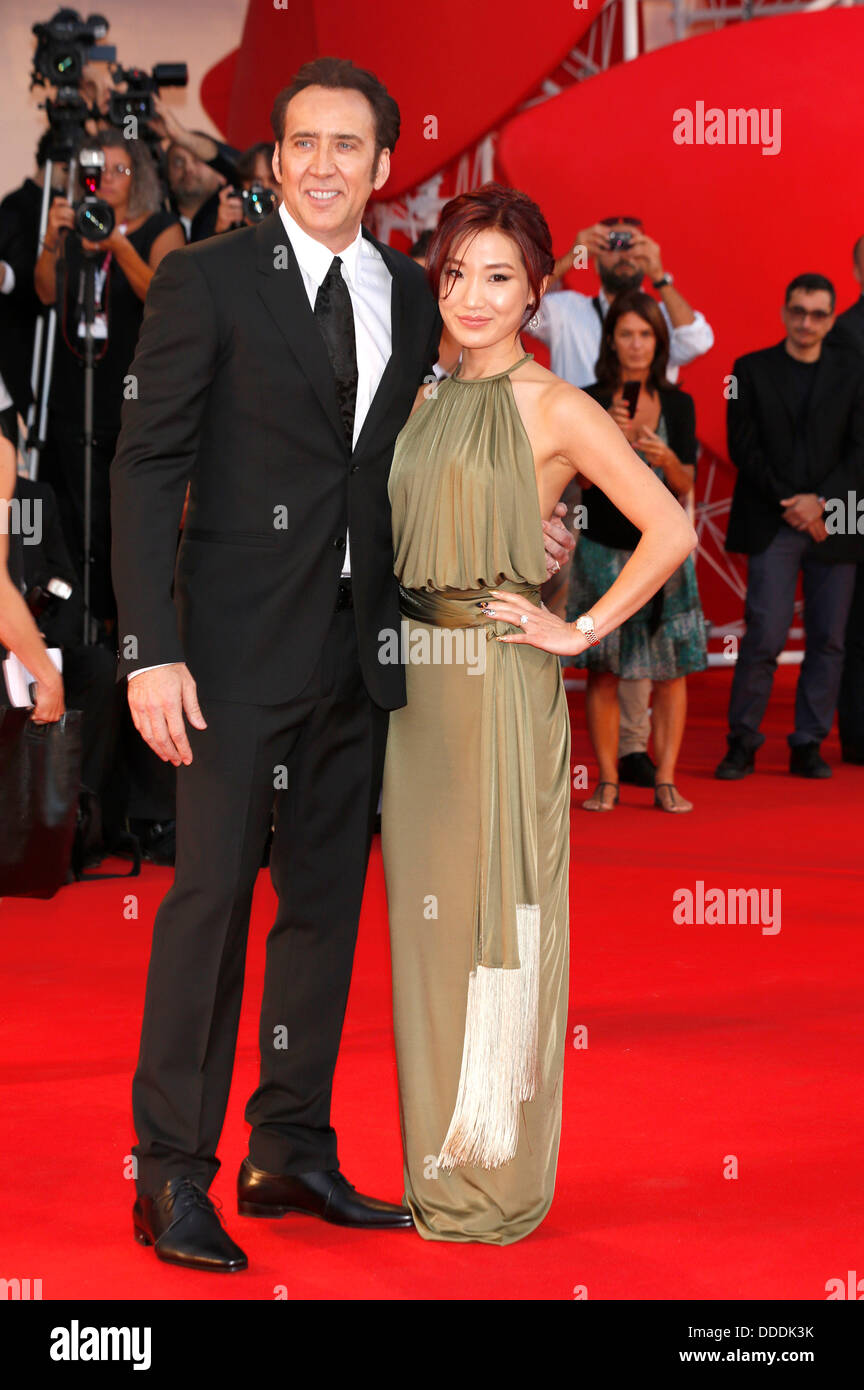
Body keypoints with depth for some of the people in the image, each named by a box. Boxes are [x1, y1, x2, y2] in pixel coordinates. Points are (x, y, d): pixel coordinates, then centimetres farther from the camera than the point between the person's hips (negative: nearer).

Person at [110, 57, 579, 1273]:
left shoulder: (409, 297, 11)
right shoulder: (208, 281, -5)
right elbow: (147, 466, -7)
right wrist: (153, 649, -15)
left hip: (361, 647, 6)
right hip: (244, 641, -6)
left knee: (325, 898, 10)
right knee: (212, 892, -6)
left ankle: (292, 1152, 21)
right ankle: (173, 1175, 1)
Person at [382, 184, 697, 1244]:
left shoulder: (555, 409, -7)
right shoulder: (427, 402, 12)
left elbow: (671, 531, -12)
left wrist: (580, 631, -10)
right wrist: (393, 658, 10)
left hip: (501, 686, -7)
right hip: (417, 684, 7)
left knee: (497, 913, -1)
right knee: (427, 910, 10)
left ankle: (498, 1174, 8)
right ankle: (438, 1163, 20)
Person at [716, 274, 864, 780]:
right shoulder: (752, 370, 7)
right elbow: (744, 447, 1)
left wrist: (821, 501, -11)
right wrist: (787, 504, -9)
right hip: (772, 526, -2)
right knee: (765, 635, -9)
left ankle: (809, 744, 10)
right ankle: (742, 743, 1)